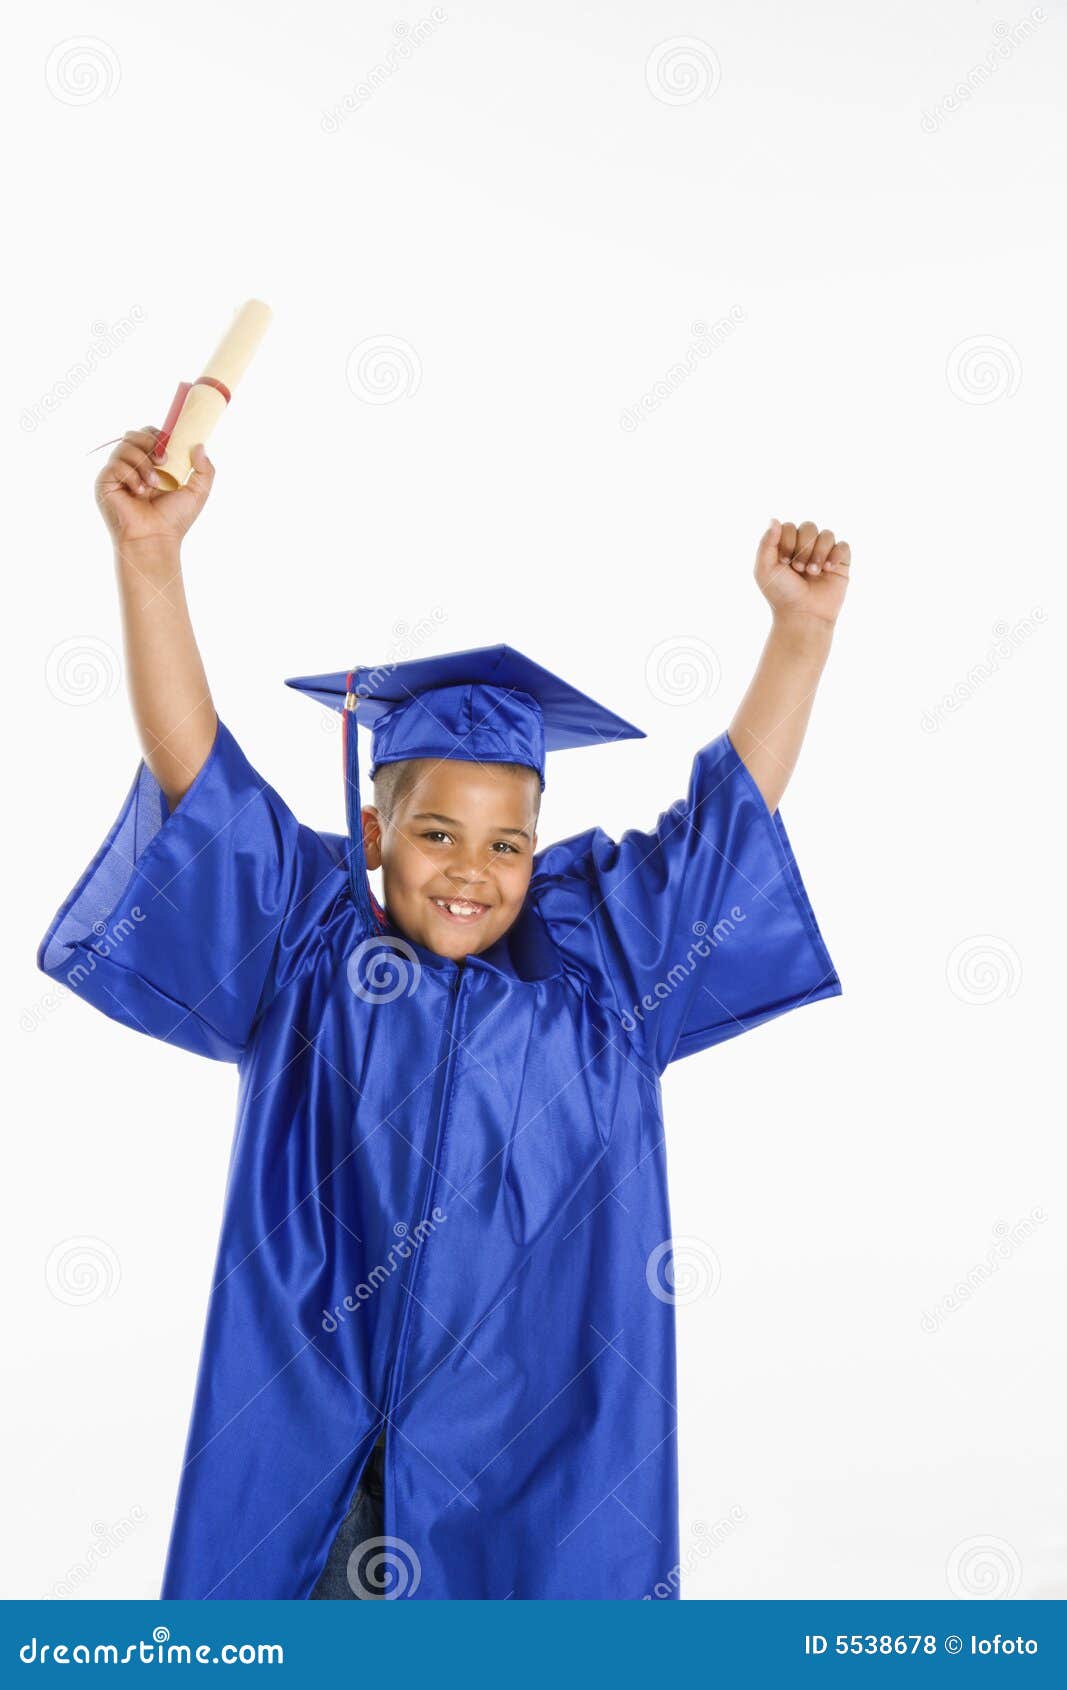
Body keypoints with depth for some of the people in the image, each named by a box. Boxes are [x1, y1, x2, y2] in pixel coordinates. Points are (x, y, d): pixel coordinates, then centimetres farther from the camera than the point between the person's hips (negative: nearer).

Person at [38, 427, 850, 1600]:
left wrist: (801, 625, -6)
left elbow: (733, 806, 2)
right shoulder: (305, 954, -1)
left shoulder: (592, 972, 2)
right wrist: (150, 555, -20)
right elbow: (197, 776, -10)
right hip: (316, 1447, -1)